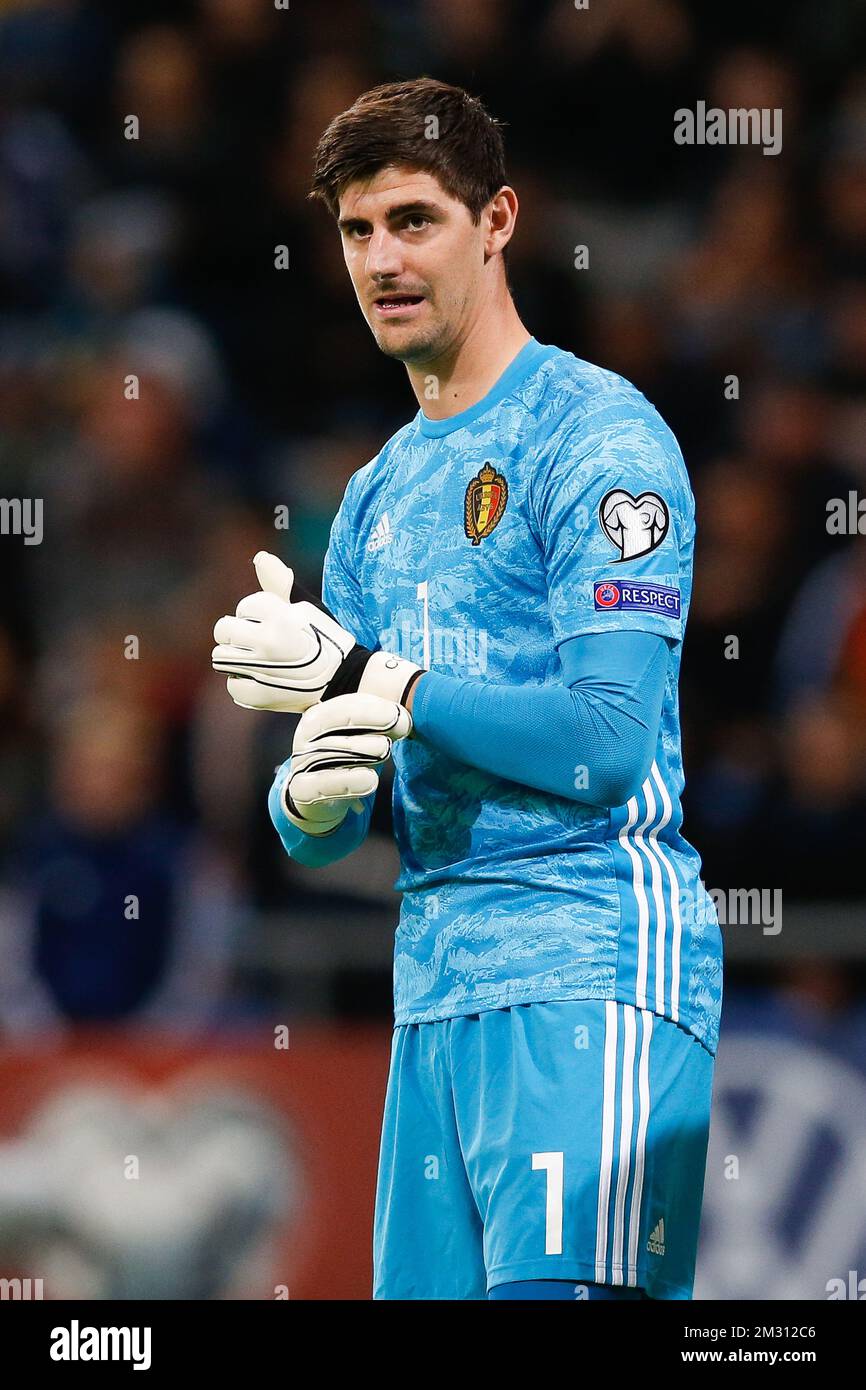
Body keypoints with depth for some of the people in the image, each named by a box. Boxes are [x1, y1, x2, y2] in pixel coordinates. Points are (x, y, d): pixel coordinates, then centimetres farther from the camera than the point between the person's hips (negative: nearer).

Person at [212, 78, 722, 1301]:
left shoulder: (596, 434, -3)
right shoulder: (377, 498, 21)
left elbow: (608, 740, -15)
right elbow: (317, 836, 19)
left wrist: (363, 680, -11)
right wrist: (312, 793, -5)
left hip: (589, 967, -8)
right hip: (435, 984, 8)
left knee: (566, 1288, -20)